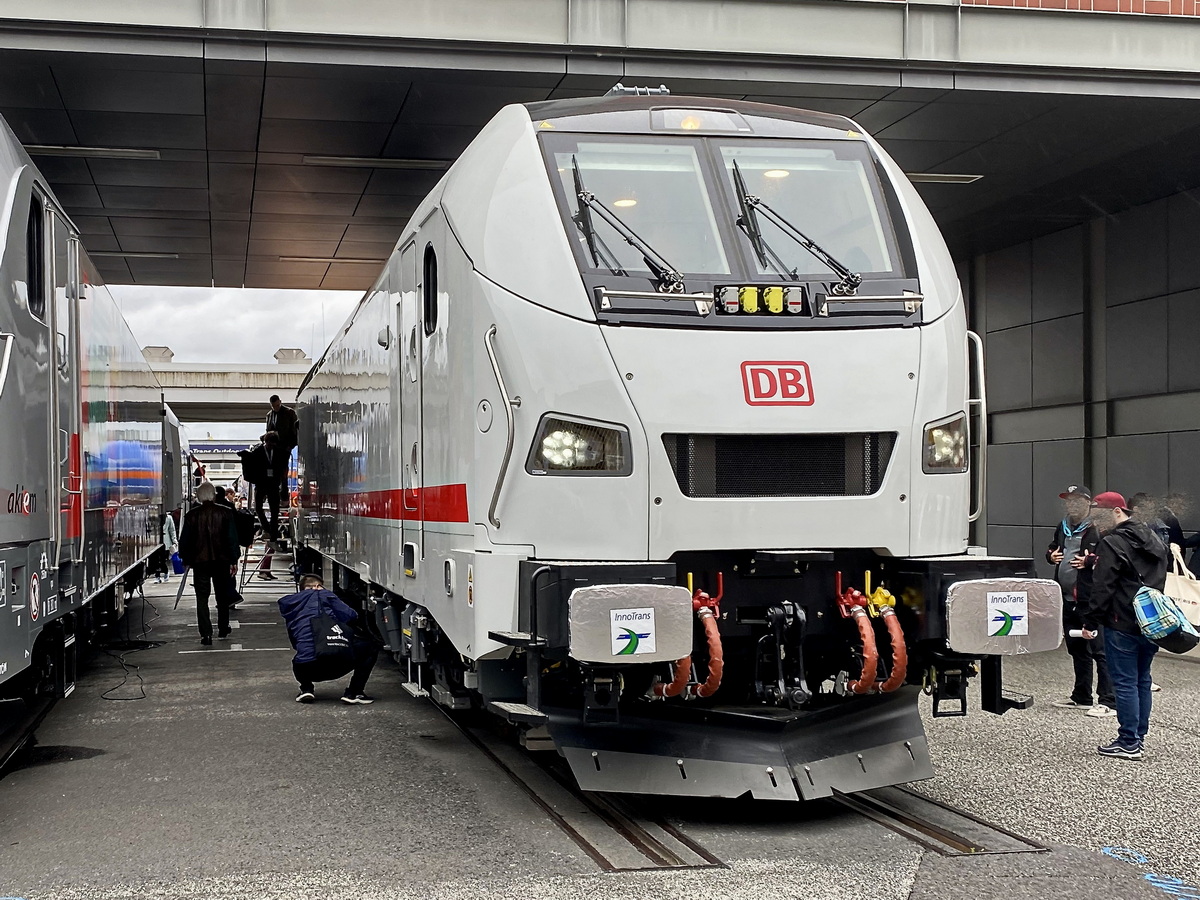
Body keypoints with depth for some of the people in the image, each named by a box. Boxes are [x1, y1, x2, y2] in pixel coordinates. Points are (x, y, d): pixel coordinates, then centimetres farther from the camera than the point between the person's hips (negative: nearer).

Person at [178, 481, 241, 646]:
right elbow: (232, 538, -4)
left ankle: (206, 634, -9)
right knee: (222, 595, 17)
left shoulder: (192, 515, -4)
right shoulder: (225, 513, -3)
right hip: (221, 561, 1)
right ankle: (223, 629, 27)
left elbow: (184, 540, 0)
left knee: (202, 598, 1)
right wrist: (233, 561, 1)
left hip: (200, 561, -1)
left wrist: (186, 560, 11)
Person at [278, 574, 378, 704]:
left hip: (306, 669, 5)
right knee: (371, 647, 19)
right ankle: (353, 693, 7)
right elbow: (351, 616, 2)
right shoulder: (325, 595, 11)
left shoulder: (288, 603, 23)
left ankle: (306, 688, 14)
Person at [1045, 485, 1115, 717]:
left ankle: (1108, 702, -5)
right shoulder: (1062, 528, 16)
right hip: (1068, 599, 9)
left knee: (1099, 649, -8)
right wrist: (1051, 555, 10)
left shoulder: (1097, 529, -11)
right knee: (1077, 650, 18)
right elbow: (1051, 549, 31)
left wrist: (1090, 561, -25)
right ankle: (1081, 697, 29)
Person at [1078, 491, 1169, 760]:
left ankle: (1129, 743, -3)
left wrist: (1091, 622, -9)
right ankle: (1140, 737, 19)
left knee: (1125, 683, -4)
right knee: (1142, 681, 15)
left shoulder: (1112, 544, -13)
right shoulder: (1153, 539, 15)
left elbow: (1102, 589, -16)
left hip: (1122, 625, -8)